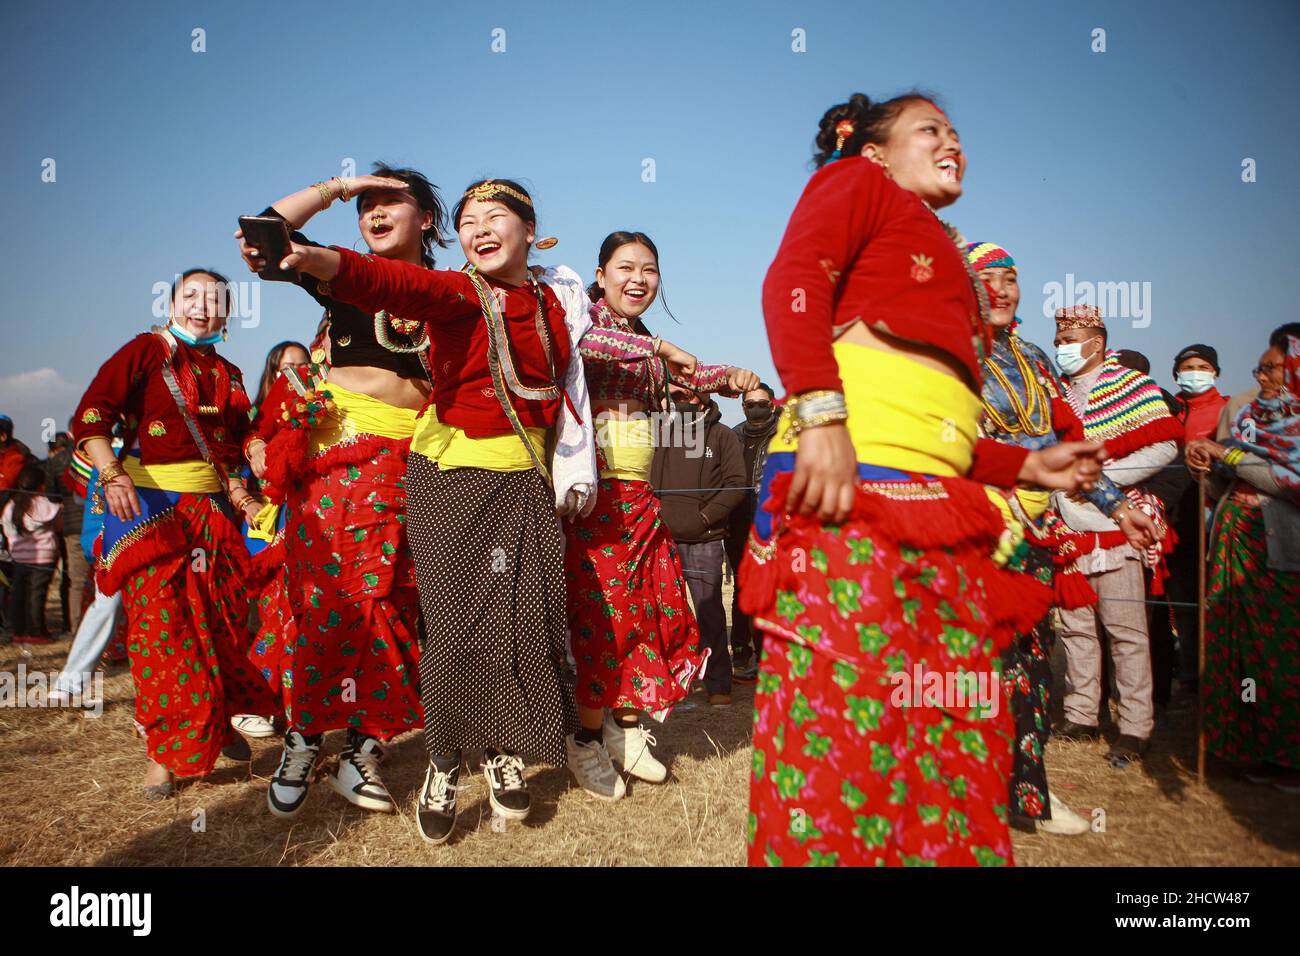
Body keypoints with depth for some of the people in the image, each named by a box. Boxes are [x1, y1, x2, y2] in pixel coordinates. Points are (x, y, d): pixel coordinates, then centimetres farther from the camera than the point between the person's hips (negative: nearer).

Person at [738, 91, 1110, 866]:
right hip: (849, 474, -8)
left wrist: (1029, 466, 23)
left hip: (937, 507, 8)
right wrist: (821, 415, -21)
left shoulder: (948, 264, 35)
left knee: (957, 731, 3)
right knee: (841, 706, -15)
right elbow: (795, 279, -7)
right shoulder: (856, 180, 15)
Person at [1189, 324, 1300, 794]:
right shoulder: (1250, 416, 14)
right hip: (1238, 544, 5)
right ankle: (1261, 749, 16)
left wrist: (1227, 453, -12)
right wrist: (1206, 467, -3)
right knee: (1243, 644, 6)